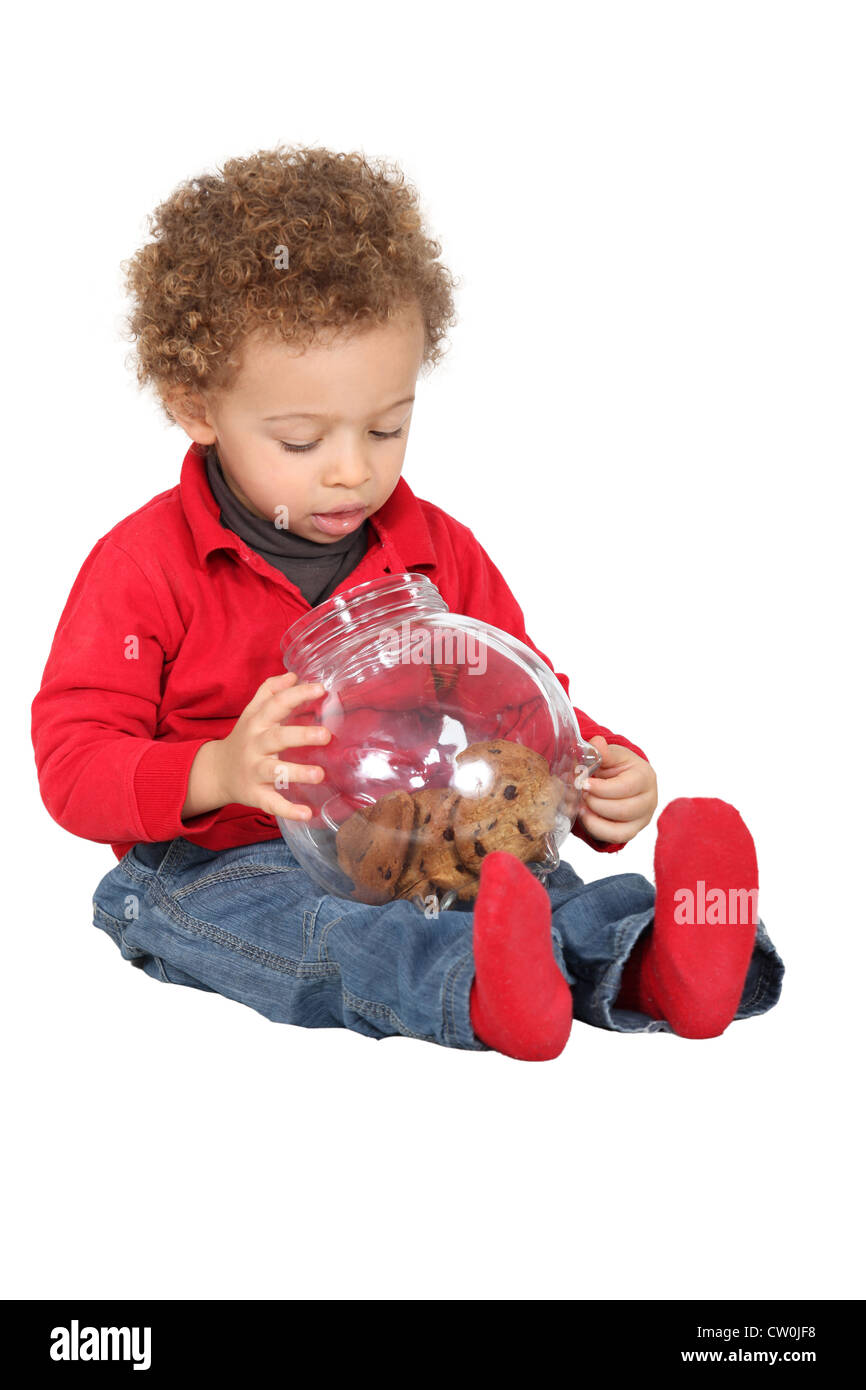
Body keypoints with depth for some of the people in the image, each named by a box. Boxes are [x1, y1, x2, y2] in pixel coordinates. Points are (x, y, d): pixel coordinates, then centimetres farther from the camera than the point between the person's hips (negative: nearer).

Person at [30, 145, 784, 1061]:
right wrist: (215, 773, -29)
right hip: (217, 865, -4)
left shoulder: (441, 555, 9)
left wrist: (593, 781, -9)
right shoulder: (146, 565, -4)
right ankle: (471, 985, -62)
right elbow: (72, 762, -9)